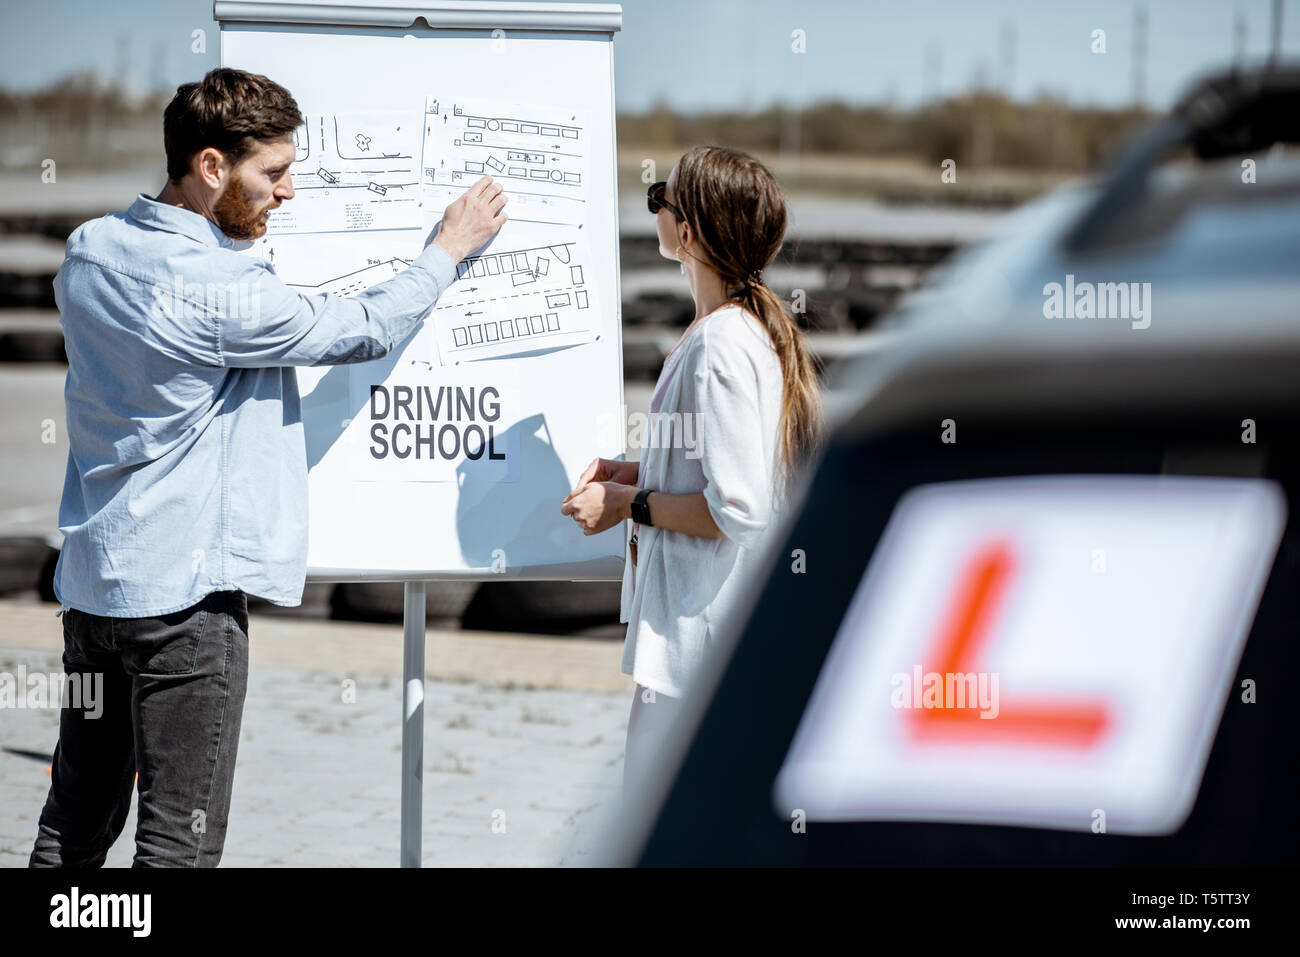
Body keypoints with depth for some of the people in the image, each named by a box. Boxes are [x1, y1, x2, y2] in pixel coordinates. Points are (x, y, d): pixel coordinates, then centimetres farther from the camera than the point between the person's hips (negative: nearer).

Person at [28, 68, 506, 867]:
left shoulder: (89, 252, 5)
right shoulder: (221, 295, -19)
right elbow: (362, 332, -7)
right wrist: (450, 249, 8)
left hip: (90, 575, 8)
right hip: (184, 590, -8)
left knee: (74, 824, 15)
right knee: (180, 842, -2)